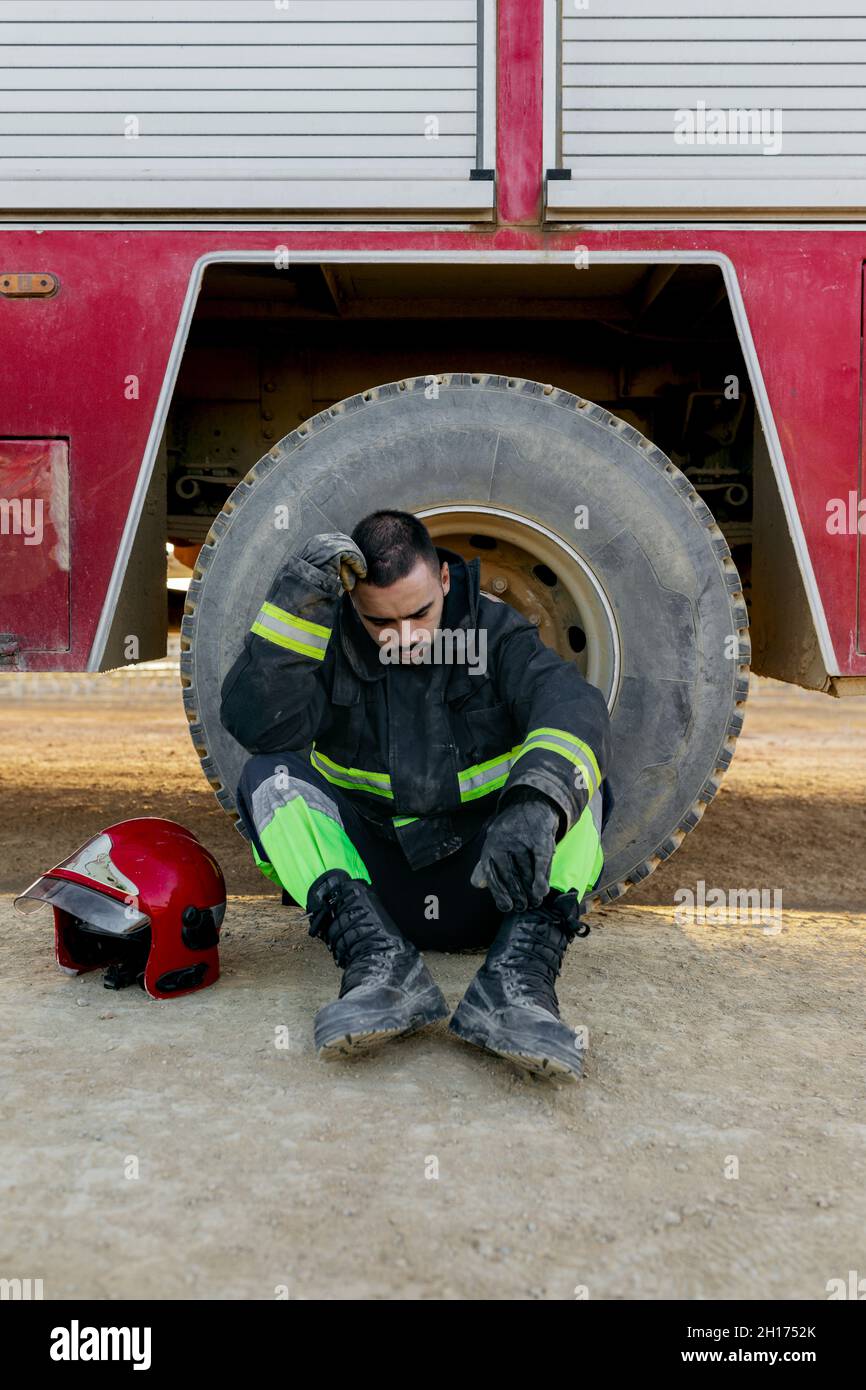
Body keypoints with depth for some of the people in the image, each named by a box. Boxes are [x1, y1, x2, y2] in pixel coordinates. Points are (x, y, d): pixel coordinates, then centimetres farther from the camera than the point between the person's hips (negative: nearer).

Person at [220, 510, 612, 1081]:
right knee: (269, 777, -19)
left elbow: (574, 705, -23)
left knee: (578, 780, -21)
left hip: (488, 881, 0)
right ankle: (382, 965, -35)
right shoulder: (332, 641, -1)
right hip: (367, 886, 1)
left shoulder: (494, 630, -3)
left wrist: (535, 807, -44)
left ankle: (514, 981, -36)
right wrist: (296, 602, -29)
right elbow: (259, 724, -19)